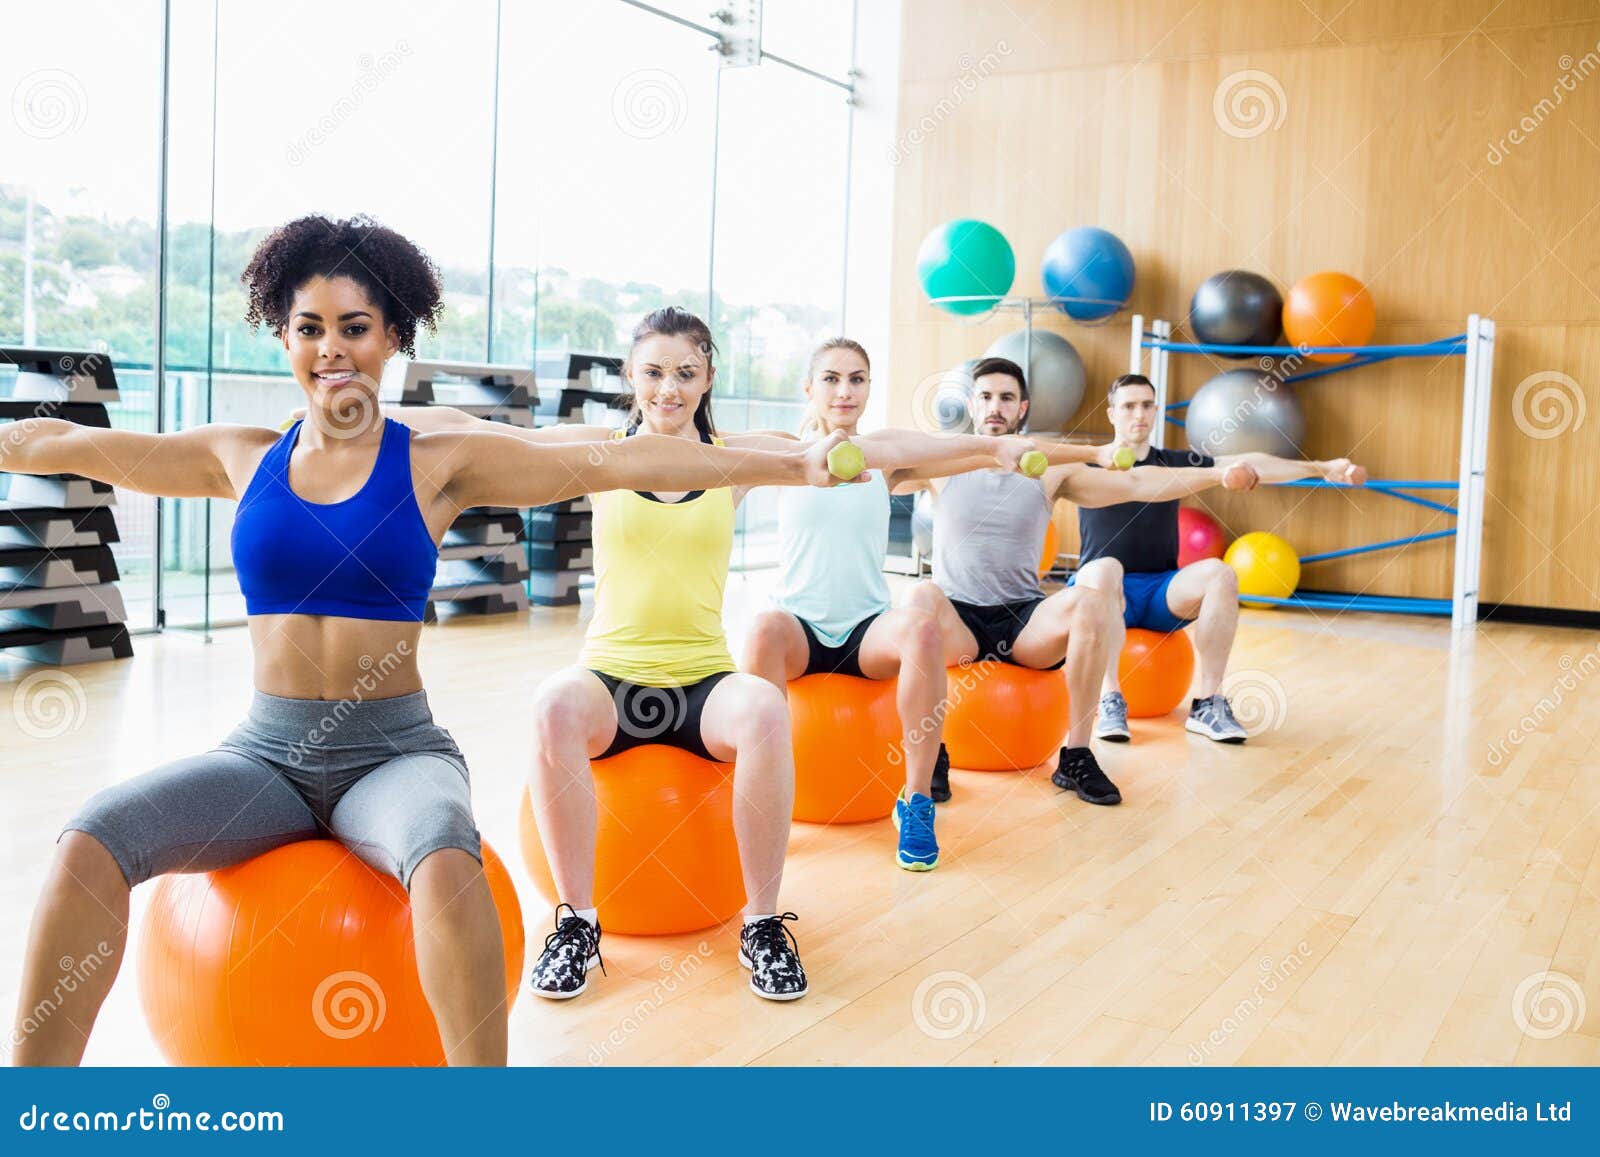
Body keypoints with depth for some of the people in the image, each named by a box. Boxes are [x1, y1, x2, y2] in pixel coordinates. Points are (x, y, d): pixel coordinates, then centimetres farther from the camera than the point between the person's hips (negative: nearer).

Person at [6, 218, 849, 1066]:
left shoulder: (439, 466, 0)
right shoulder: (241, 460, 8)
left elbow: (615, 463, -7)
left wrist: (792, 466, -11)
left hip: (394, 753, -3)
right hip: (266, 752, 3)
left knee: (446, 860, -35)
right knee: (90, 842, -21)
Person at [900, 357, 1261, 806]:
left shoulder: (1050, 471, 6)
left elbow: (1136, 485, -2)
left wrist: (1217, 474, -15)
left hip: (1025, 621, 1)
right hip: (958, 621, -1)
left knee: (1091, 601, -29)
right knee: (922, 595, -35)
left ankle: (1076, 757, -18)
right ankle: (930, 752, -22)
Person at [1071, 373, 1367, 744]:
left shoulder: (1175, 462, 10)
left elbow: (1247, 465, 1)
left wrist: (1320, 469, -9)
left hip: (1162, 592, 3)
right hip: (1105, 588, -3)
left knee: (1219, 572, -26)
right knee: (1104, 568, -38)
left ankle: (1208, 705, -23)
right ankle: (1110, 701, -36)